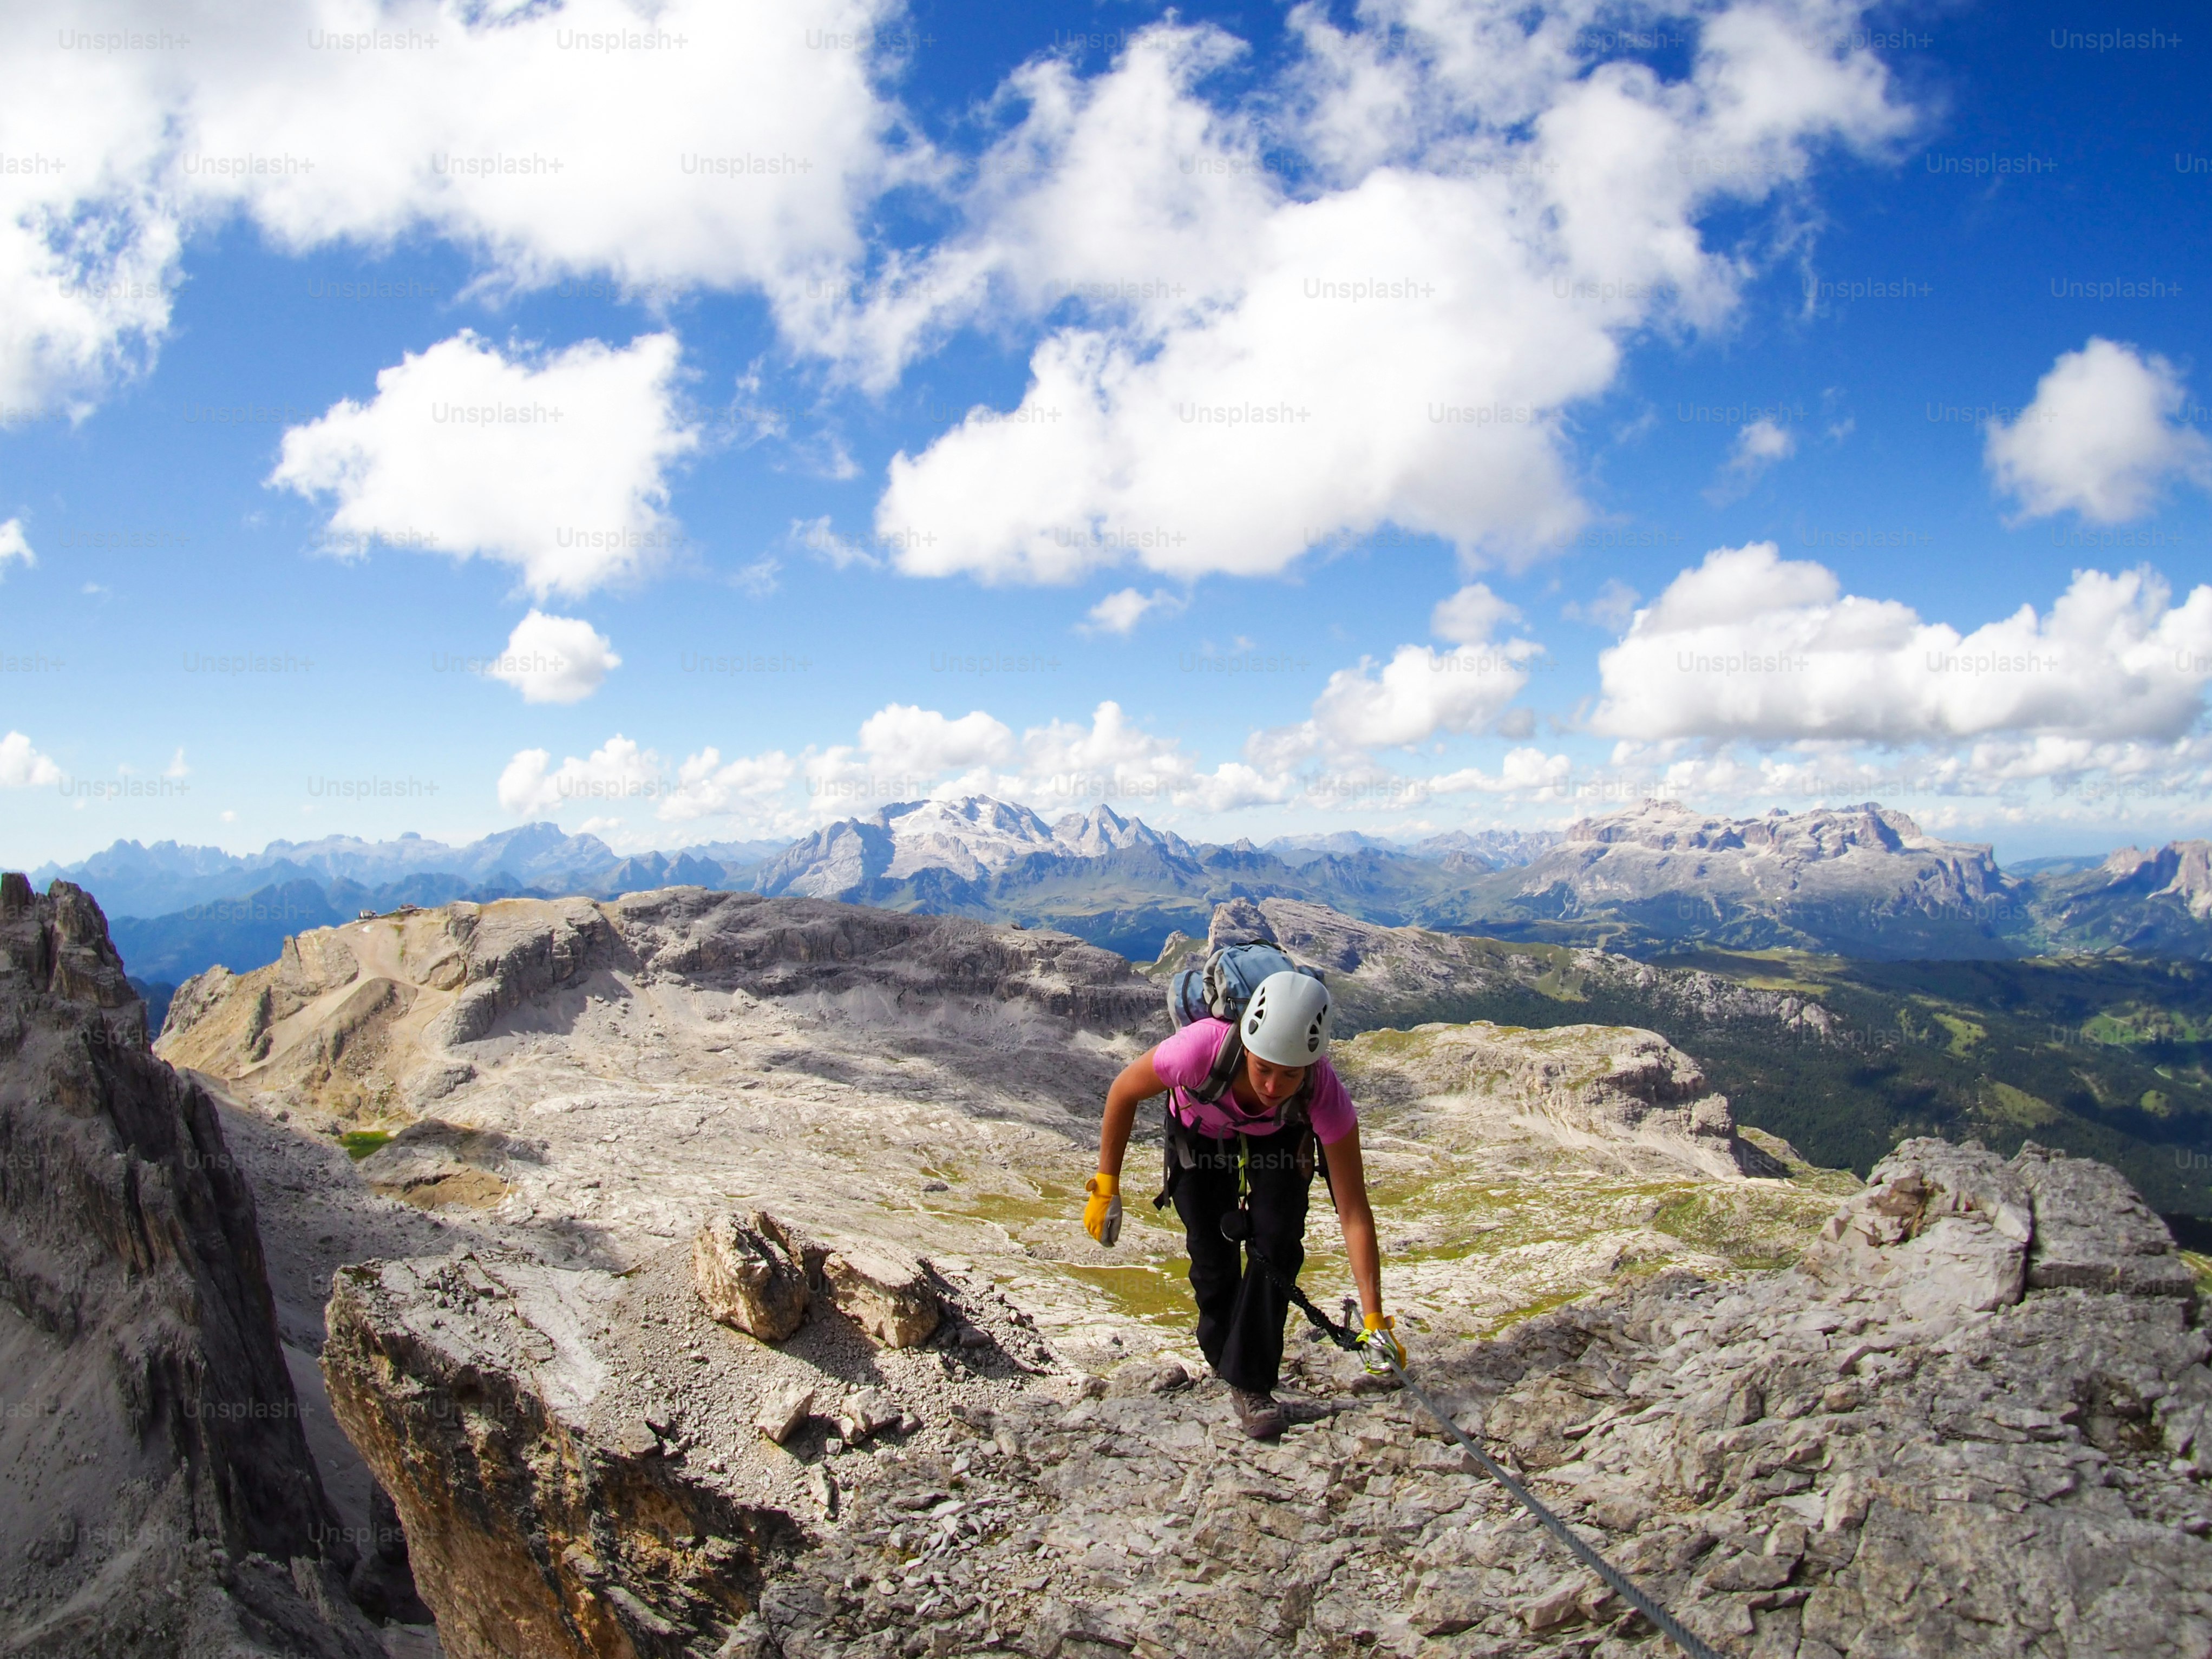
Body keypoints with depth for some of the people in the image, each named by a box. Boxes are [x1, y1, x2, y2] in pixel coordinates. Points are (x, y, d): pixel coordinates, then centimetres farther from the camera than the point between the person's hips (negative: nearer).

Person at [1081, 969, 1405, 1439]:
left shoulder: (1326, 1095, -40)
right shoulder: (1202, 1048, -44)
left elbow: (1354, 1213, -34)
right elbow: (1124, 1092, -23)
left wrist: (1374, 1319, -36)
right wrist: (1106, 1188, -18)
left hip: (1278, 1135, 0)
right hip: (1200, 1128, 0)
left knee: (1277, 1241, -17)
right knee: (1213, 1251, -4)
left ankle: (1250, 1381, 0)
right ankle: (1224, 1356, 26)